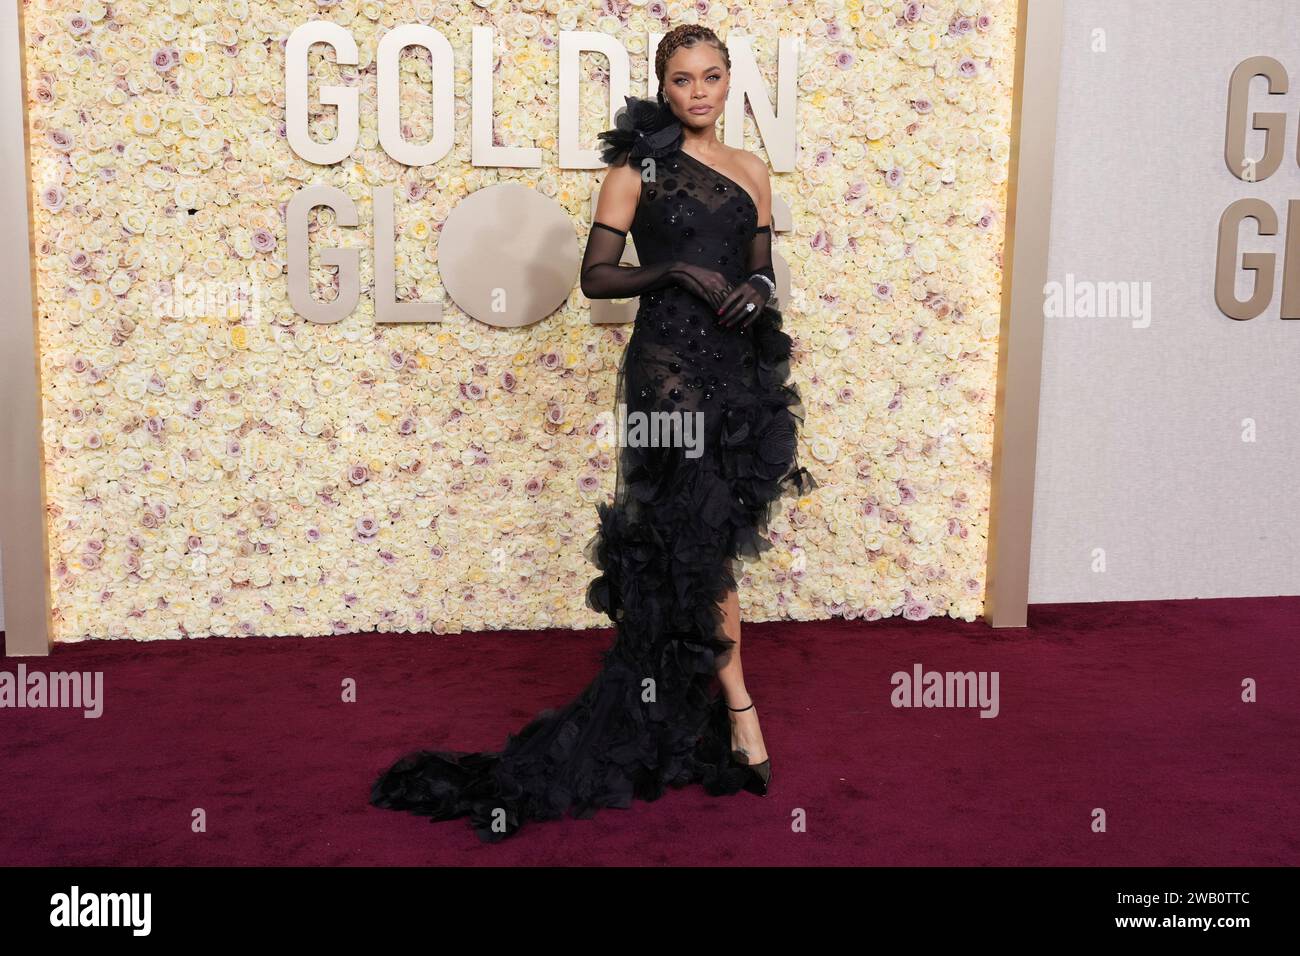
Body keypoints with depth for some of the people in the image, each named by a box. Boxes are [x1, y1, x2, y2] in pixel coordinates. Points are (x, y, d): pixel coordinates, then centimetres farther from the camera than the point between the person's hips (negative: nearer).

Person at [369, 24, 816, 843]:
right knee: (702, 537, -4)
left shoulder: (751, 171, 14)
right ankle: (738, 709, 8)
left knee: (703, 541, 9)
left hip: (742, 366, 5)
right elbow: (597, 275, -4)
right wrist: (675, 270, -16)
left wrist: (758, 290, -5)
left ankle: (660, 708, 25)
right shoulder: (638, 167, 0)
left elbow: (764, 270, 17)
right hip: (669, 362, -5)